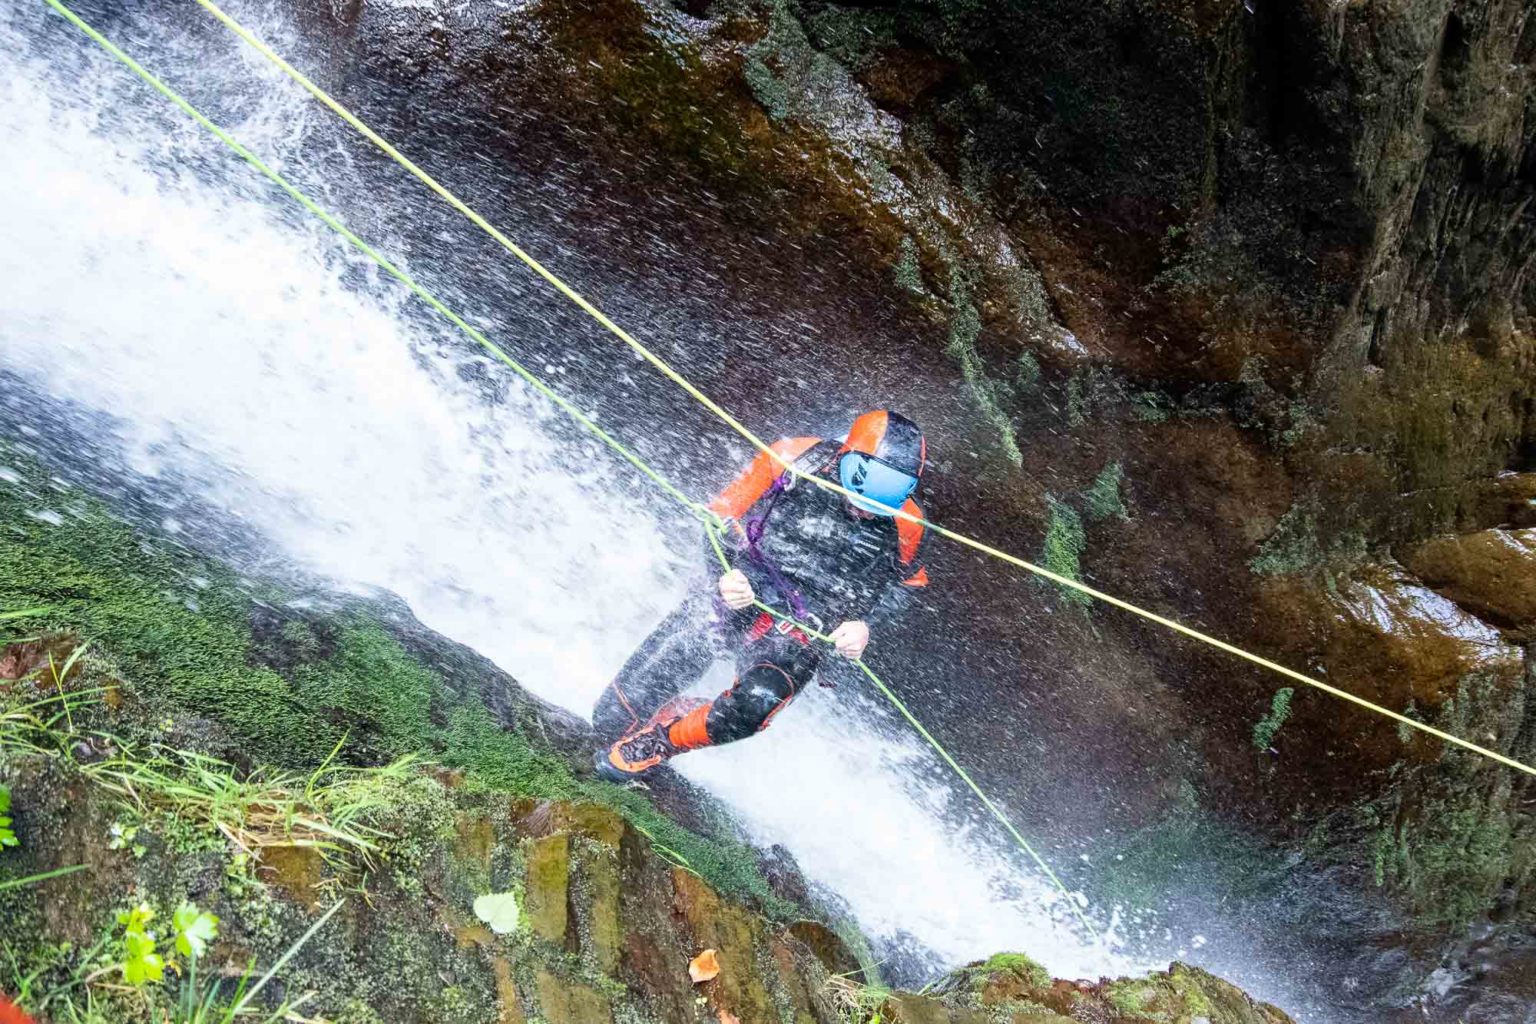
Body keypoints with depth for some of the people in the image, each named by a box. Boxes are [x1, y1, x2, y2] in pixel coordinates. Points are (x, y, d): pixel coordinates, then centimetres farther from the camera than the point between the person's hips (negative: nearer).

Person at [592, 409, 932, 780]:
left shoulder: (903, 525, -9)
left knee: (753, 707, -34)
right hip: (735, 599, 0)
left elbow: (905, 582, 12)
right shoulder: (796, 460, -12)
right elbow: (722, 518, -1)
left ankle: (658, 741, -7)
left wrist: (865, 624, -6)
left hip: (798, 636, 0)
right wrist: (729, 575, -20)